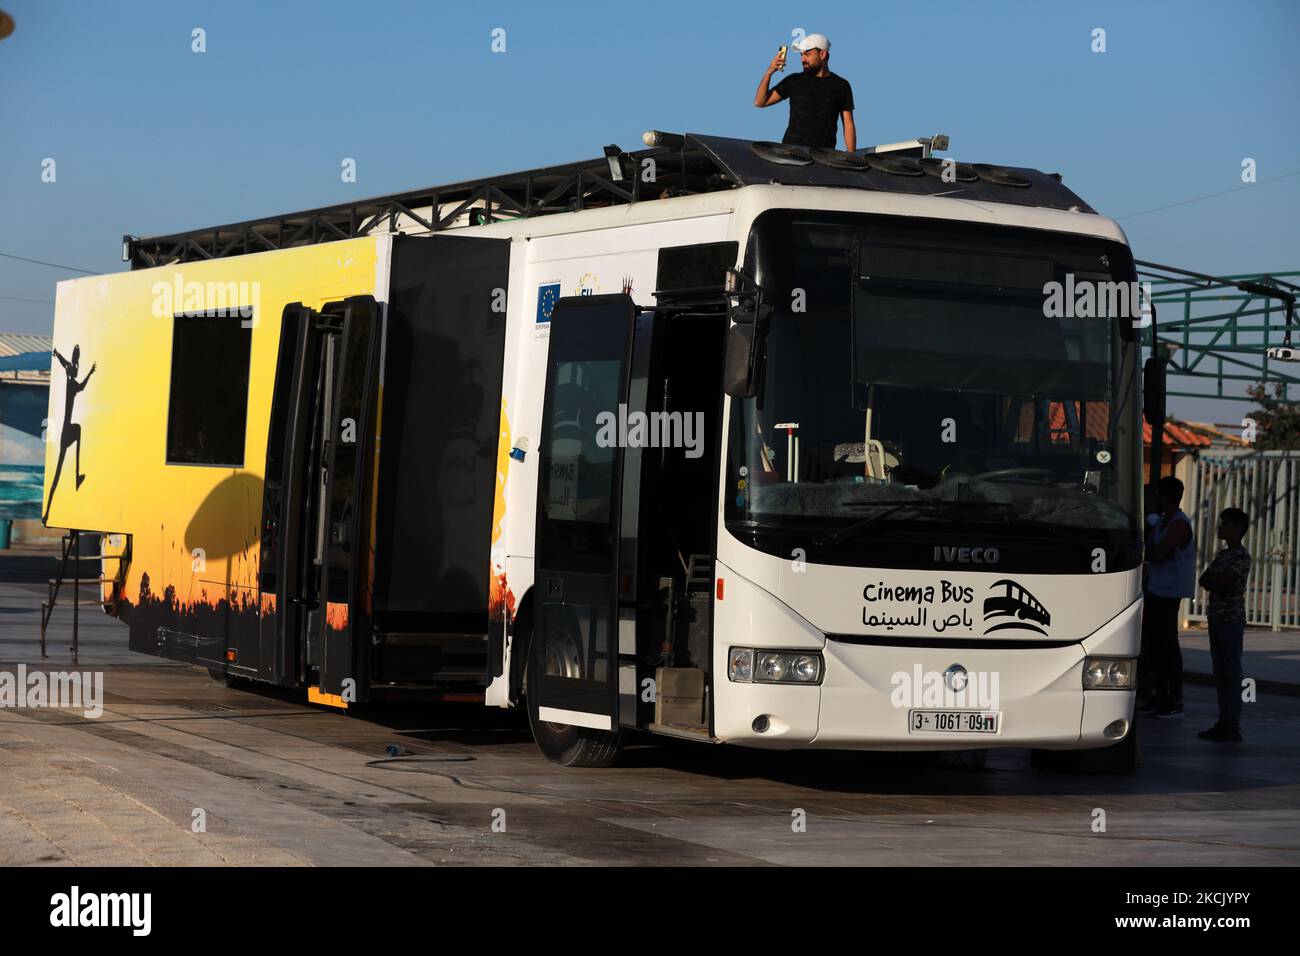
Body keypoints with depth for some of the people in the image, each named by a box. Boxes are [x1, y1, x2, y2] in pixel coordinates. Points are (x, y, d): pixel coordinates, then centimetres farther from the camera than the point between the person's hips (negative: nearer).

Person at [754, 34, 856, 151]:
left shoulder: (841, 85, 9)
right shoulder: (794, 81, 11)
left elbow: (848, 125, 7)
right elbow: (760, 102, 11)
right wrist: (769, 72, -2)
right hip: (791, 148, 1)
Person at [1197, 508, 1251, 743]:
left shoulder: (1241, 556, -10)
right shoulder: (1223, 554, 16)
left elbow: (1221, 581, -21)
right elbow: (1204, 580, 12)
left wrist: (1211, 578, -2)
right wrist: (1216, 580, -7)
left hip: (1232, 619, -9)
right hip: (1217, 617, 9)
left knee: (1232, 671, -7)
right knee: (1220, 672, 10)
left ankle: (1233, 727, -7)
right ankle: (1224, 722, 14)